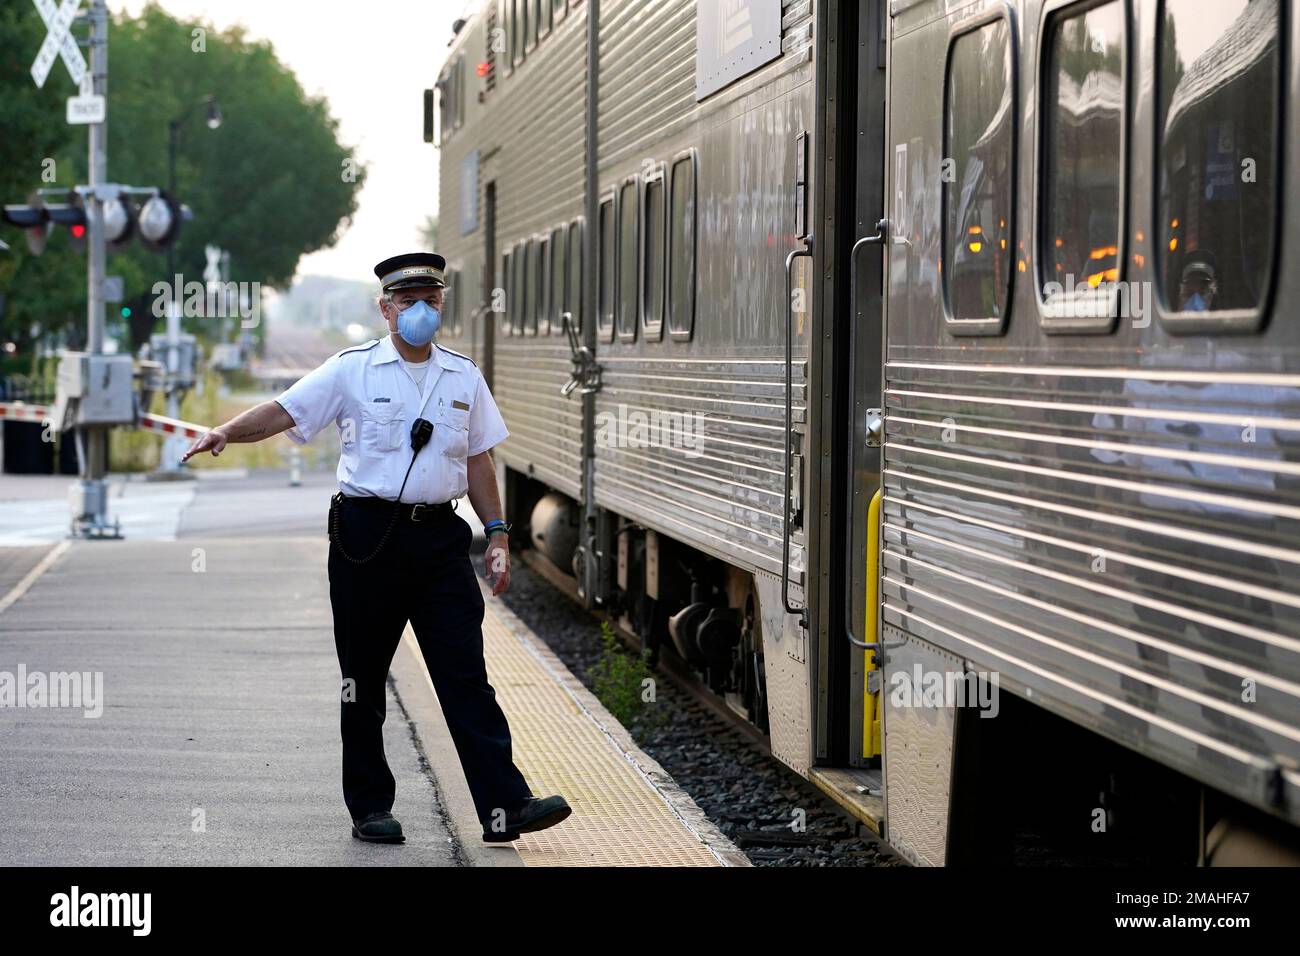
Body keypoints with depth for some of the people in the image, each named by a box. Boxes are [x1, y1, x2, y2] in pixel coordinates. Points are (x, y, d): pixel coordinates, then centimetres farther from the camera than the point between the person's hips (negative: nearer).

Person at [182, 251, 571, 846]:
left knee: (466, 674, -4)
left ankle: (504, 807, -8)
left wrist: (497, 533, 11)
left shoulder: (463, 378, 12)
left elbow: (477, 461, 17)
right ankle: (370, 808, 15)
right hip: (368, 534, -2)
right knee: (364, 679, 5)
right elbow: (284, 412, -4)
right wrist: (226, 432, -20)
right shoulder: (352, 371, 1)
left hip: (439, 535, 2)